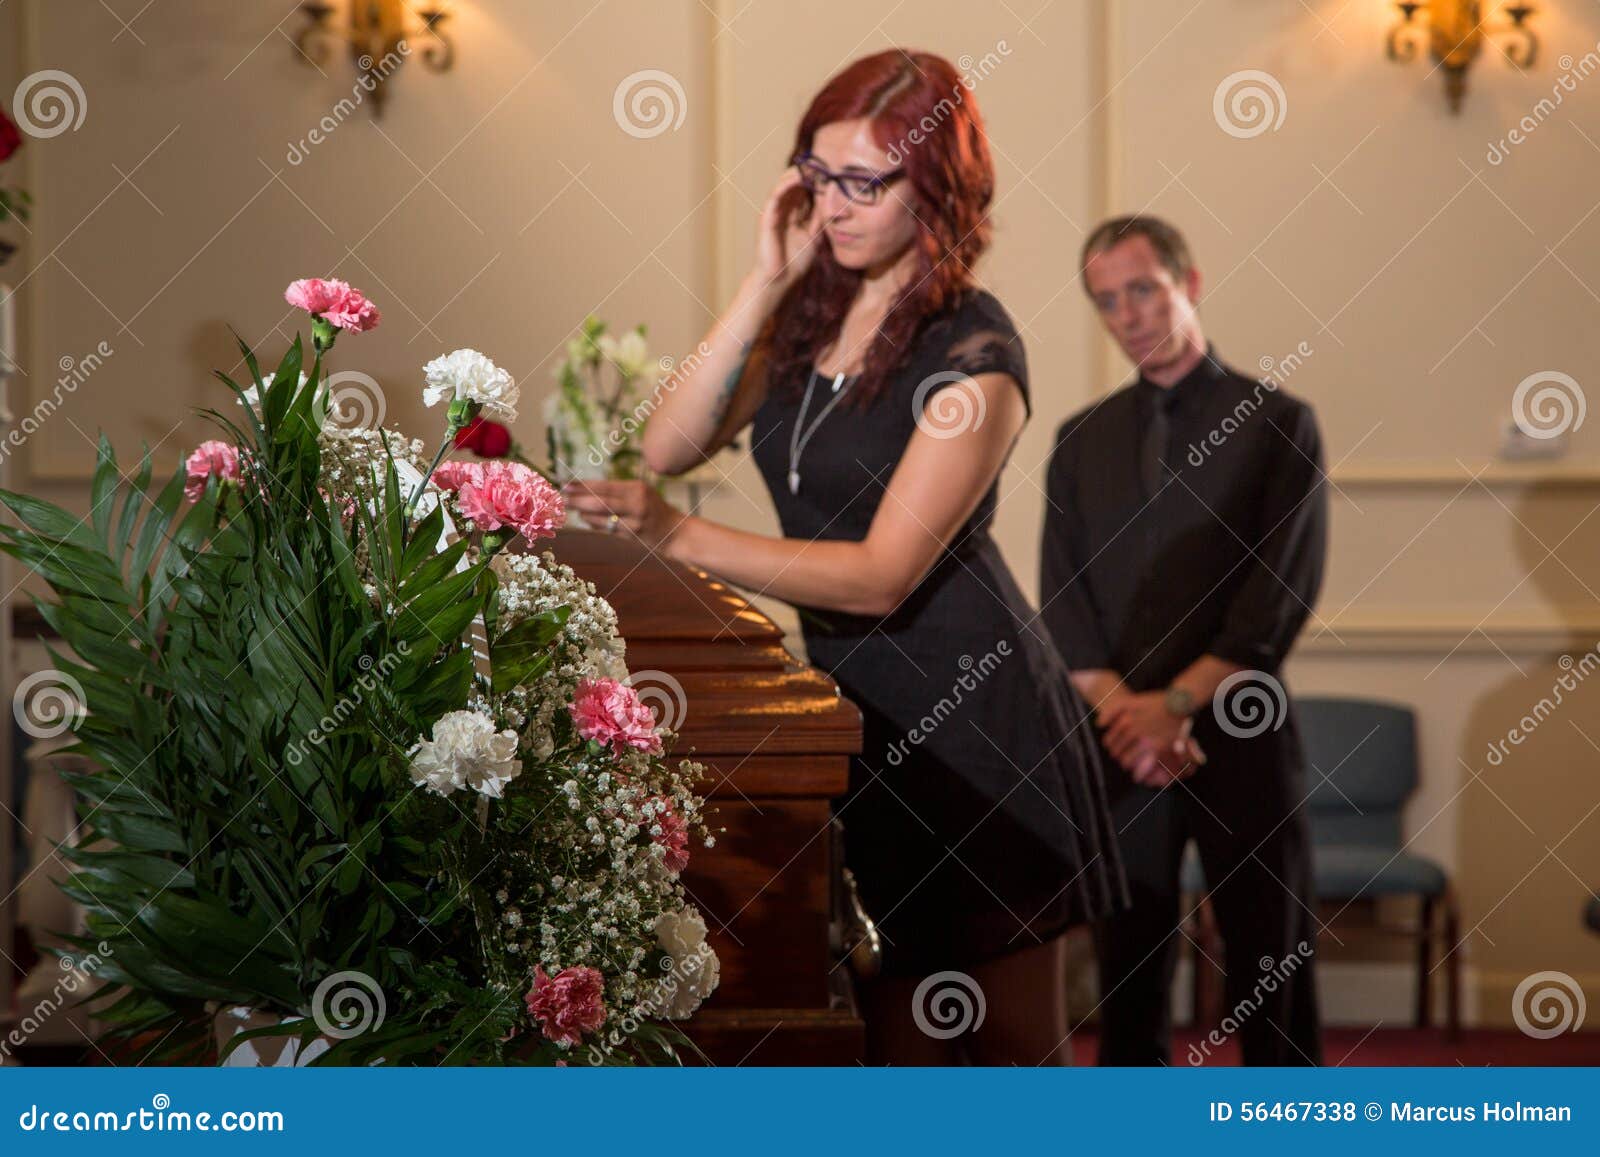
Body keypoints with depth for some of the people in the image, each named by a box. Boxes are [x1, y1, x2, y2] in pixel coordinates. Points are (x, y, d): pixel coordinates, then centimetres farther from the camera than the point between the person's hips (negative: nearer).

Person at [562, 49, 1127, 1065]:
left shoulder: (973, 351, -13)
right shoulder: (811, 315, 9)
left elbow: (883, 574, -19)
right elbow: (669, 447, -2)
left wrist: (678, 535, -27)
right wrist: (766, 282, -7)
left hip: (975, 719, -6)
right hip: (860, 716, 6)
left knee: (1009, 1039, 2)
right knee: (894, 1032, 7)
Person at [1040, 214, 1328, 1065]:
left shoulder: (1277, 422, 2)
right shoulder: (1082, 440, 12)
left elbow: (1283, 589, -7)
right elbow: (1061, 600, 5)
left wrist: (1177, 702, -14)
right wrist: (1123, 711, -11)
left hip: (1240, 738, -3)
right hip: (1118, 744, 3)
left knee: (1271, 975, 1)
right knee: (1127, 978, 6)